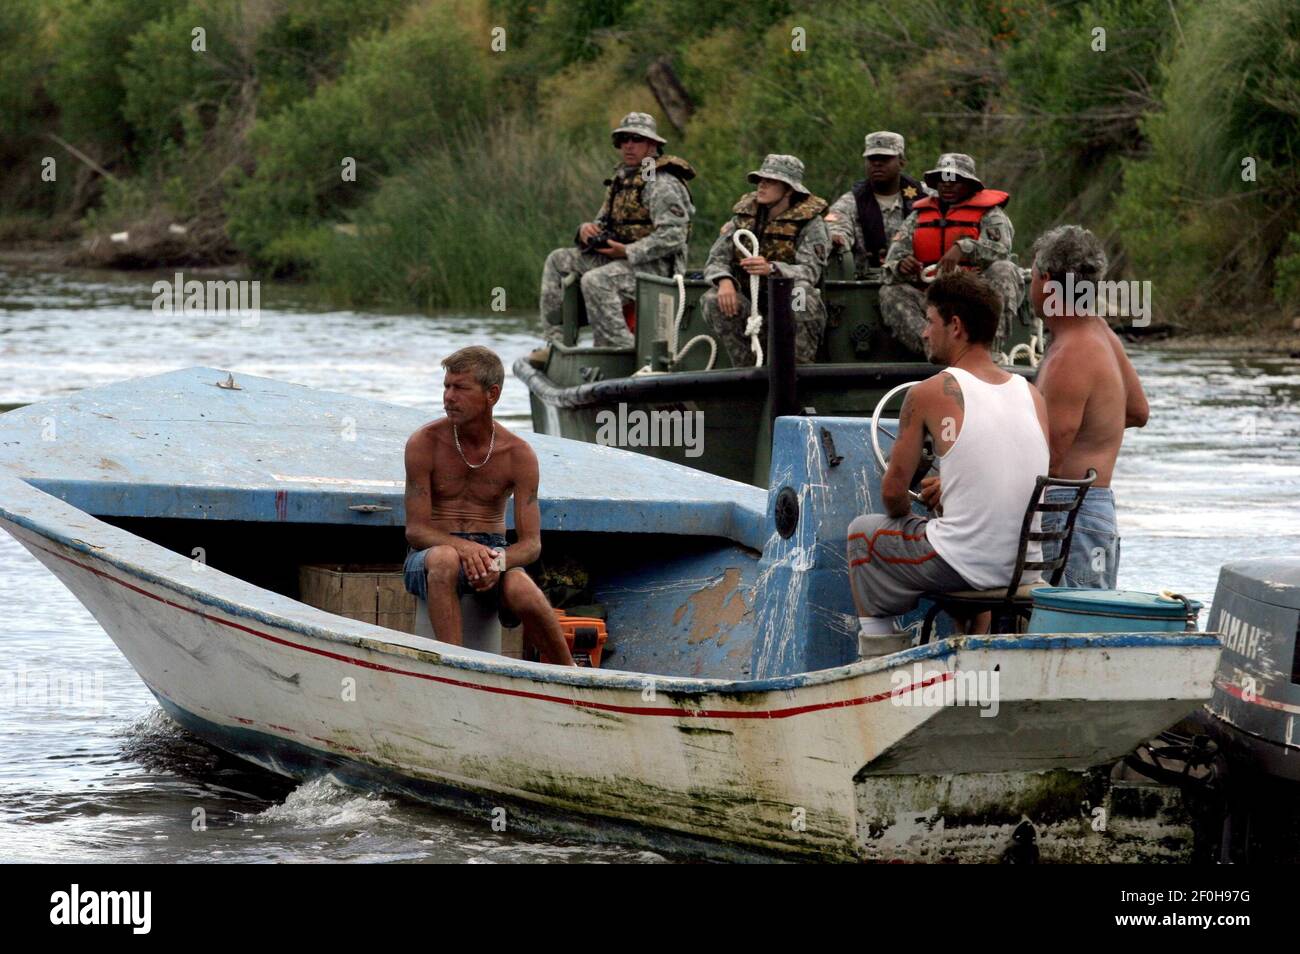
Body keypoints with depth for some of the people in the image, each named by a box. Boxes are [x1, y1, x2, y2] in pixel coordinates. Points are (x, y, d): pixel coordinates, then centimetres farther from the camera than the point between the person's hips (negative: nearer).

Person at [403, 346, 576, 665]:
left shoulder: (518, 455, -2)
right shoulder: (425, 444, -5)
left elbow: (531, 543, -5)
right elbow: (415, 531, -8)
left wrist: (498, 562, -29)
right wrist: (464, 547, -29)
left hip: (493, 551, 1)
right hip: (430, 553, -1)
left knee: (523, 592, -34)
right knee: (445, 558, -39)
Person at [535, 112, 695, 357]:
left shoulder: (662, 185, -13)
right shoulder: (621, 179, 17)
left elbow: (673, 236, -22)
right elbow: (604, 221, 24)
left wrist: (629, 252, -24)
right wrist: (587, 229, -2)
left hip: (656, 267, -10)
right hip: (621, 258, 10)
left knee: (596, 281, -33)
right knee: (558, 261, 9)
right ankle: (554, 343, 2)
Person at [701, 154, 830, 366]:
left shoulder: (809, 222, -6)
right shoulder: (745, 215, 8)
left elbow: (810, 271, -20)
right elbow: (716, 259, 3)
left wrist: (771, 269, -40)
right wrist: (724, 280, -22)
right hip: (749, 301, 4)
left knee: (801, 293, -36)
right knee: (713, 300, -25)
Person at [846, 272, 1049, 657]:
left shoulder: (929, 394, -7)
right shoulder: (1032, 396, 7)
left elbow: (893, 489, -1)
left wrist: (906, 517, 20)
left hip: (963, 566, -5)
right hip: (1027, 566, 6)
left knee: (863, 532, 21)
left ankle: (880, 657, 25)